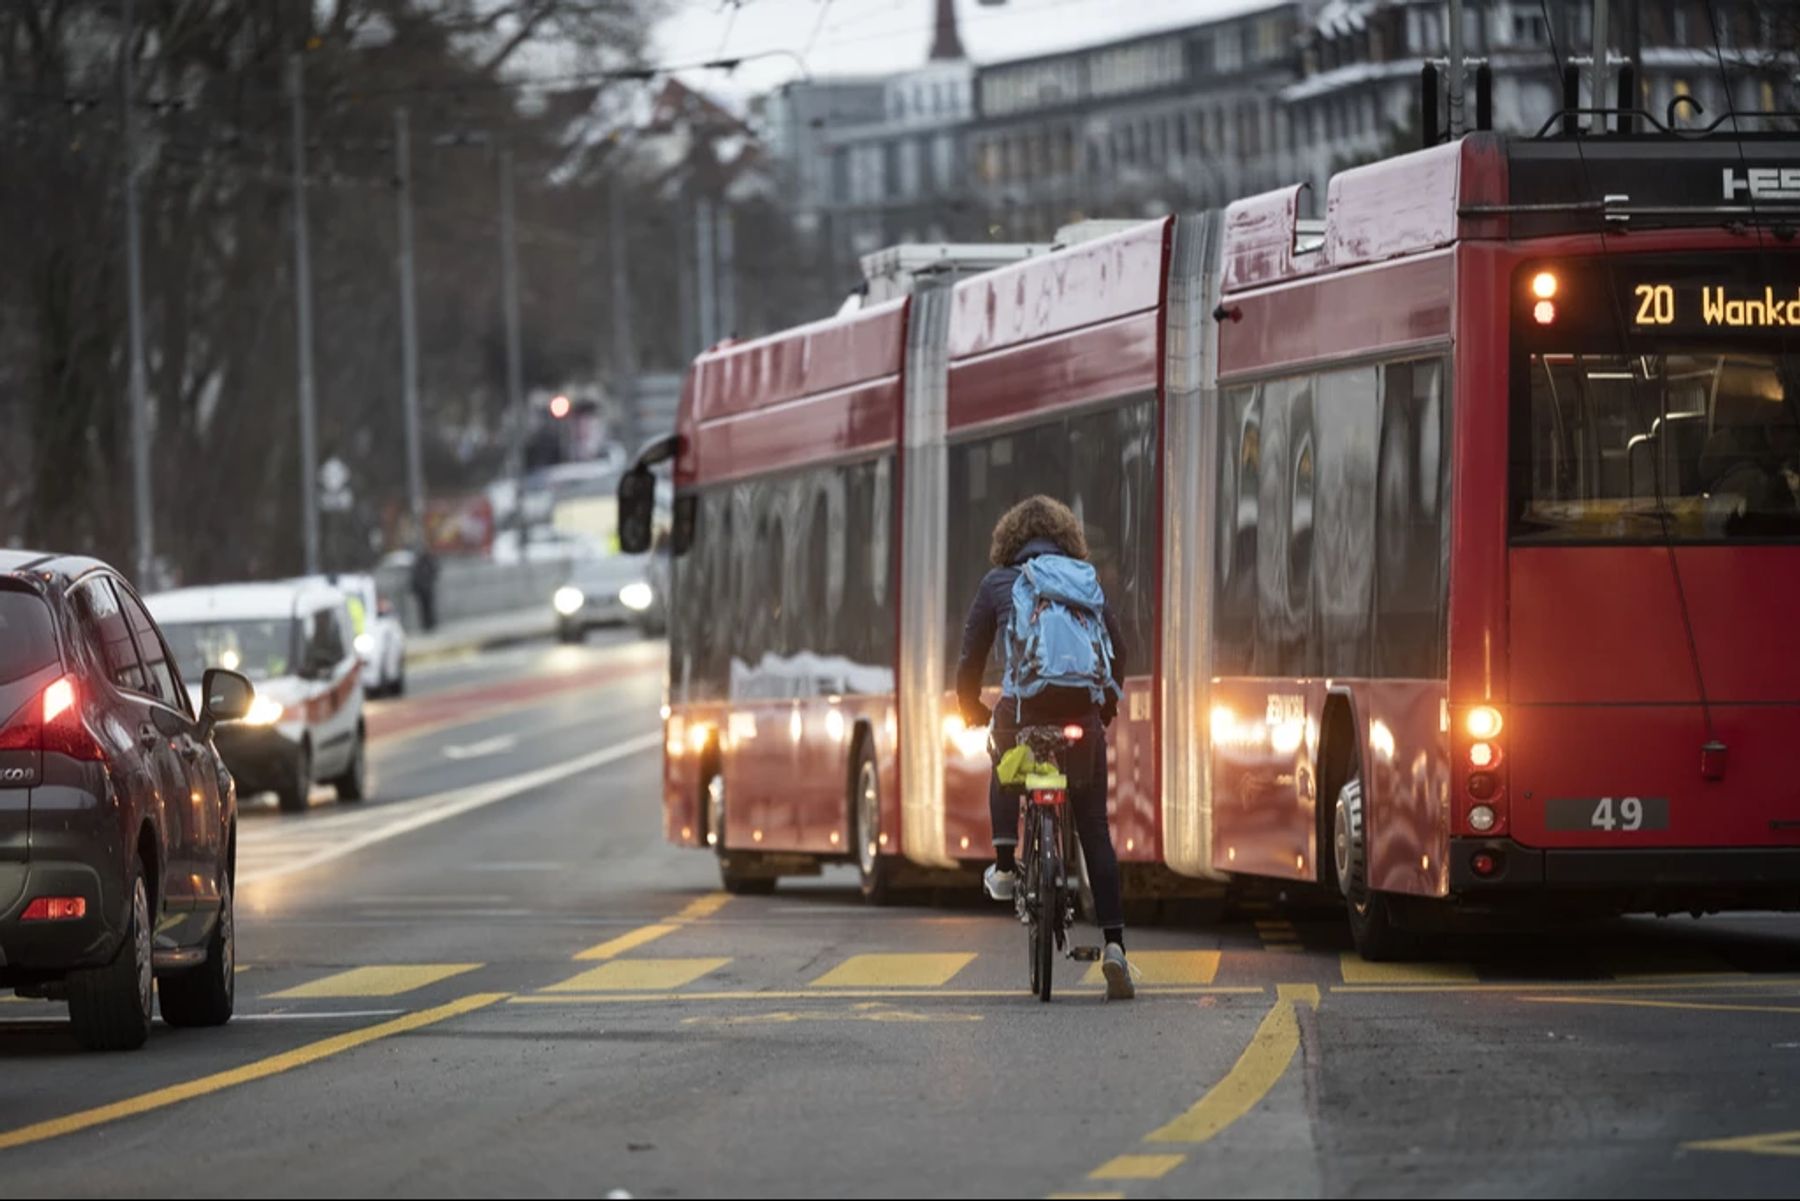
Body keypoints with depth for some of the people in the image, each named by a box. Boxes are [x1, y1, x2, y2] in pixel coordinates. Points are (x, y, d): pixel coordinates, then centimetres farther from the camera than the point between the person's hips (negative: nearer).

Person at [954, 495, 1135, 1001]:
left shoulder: (998, 583, 12)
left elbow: (971, 656, 12)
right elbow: (1117, 648, 20)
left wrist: (971, 708, 30)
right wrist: (1109, 703, 38)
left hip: (1024, 706, -1)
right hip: (1082, 710, 1)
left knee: (1004, 768, 36)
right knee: (1095, 831, 6)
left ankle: (1004, 865, 23)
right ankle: (1113, 943, -4)